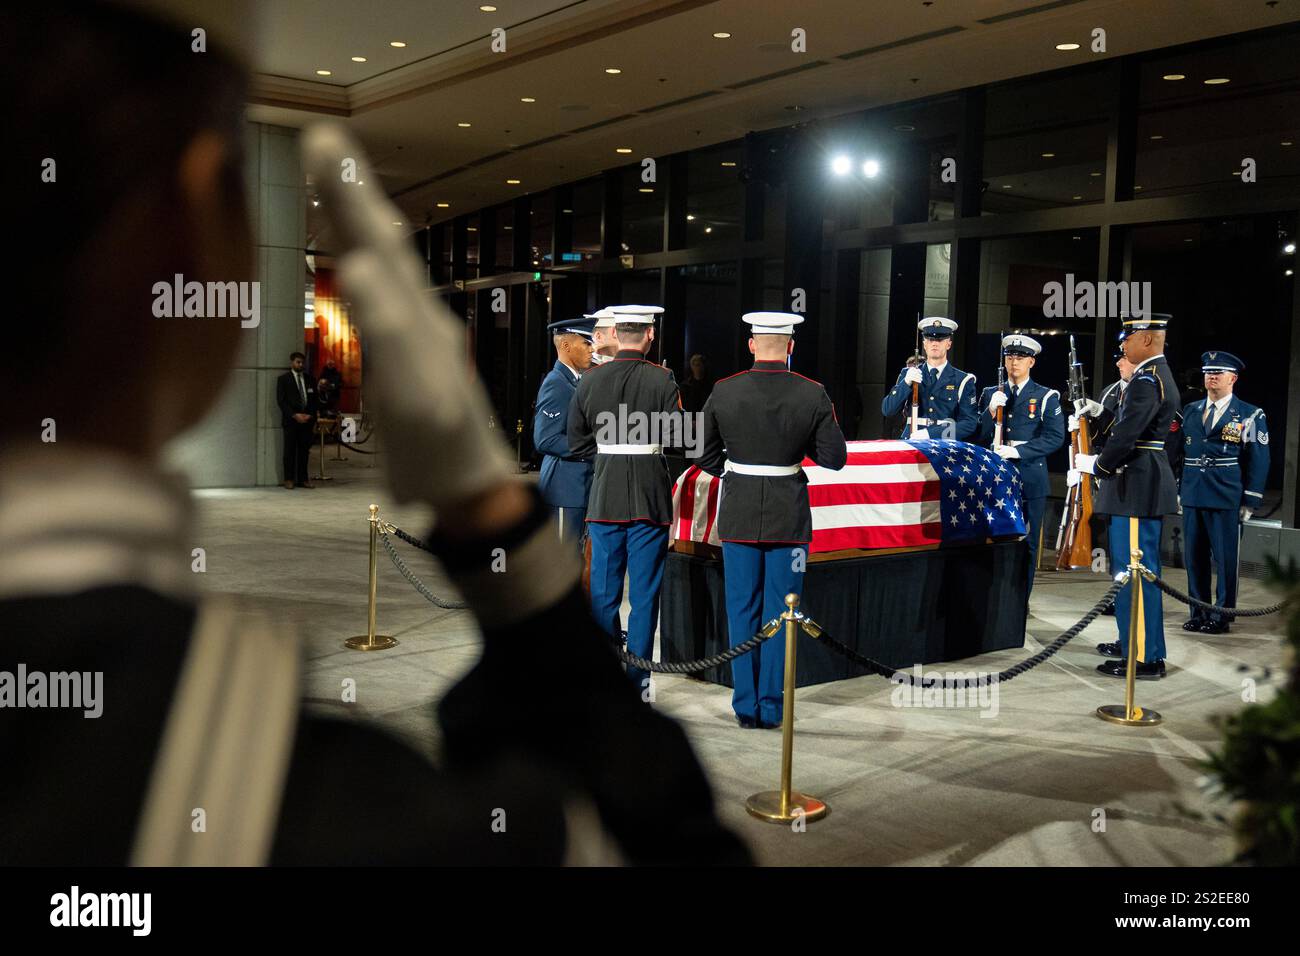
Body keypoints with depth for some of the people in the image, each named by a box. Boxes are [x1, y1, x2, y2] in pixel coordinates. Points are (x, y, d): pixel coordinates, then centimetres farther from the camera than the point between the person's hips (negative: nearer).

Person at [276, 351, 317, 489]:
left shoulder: (309, 379, 13)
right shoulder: (283, 379, 2)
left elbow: (313, 401, 15)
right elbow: (281, 401, -5)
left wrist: (313, 420, 7)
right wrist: (295, 415, -14)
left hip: (306, 420, 3)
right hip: (291, 421, -3)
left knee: (304, 451, 4)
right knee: (290, 451, 0)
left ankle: (303, 479, 8)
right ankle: (289, 479, 6)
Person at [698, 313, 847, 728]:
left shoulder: (723, 392, -5)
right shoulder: (813, 395, -8)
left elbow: (705, 456, 2)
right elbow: (834, 458, -5)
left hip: (739, 515, 1)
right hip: (789, 518, -1)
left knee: (742, 611, 9)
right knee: (779, 613, 8)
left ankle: (745, 706, 14)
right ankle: (771, 708, 12)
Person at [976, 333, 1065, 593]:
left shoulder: (1046, 397, 3)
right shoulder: (991, 394, 12)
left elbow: (1055, 437, -7)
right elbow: (979, 436, 5)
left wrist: (1017, 451, -16)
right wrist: (991, 410, -12)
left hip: (1030, 479, -2)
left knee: (1027, 542, 2)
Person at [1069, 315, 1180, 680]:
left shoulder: (1147, 380, -16)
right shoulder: (1159, 375, 16)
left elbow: (1126, 435, -22)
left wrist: (1096, 466, -8)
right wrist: (1098, 463, 12)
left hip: (1137, 488, -11)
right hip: (1147, 484, 11)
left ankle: (1146, 658, -1)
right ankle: (1135, 641, 30)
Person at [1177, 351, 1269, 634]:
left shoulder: (1250, 415, 1)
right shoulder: (1189, 411, 12)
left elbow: (1258, 461, -2)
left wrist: (1249, 502, -6)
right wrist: (1177, 490, 11)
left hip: (1227, 499, -4)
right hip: (1192, 497, 4)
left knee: (1226, 558, 0)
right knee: (1194, 557, 8)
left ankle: (1222, 615, 9)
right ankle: (1198, 613, 17)